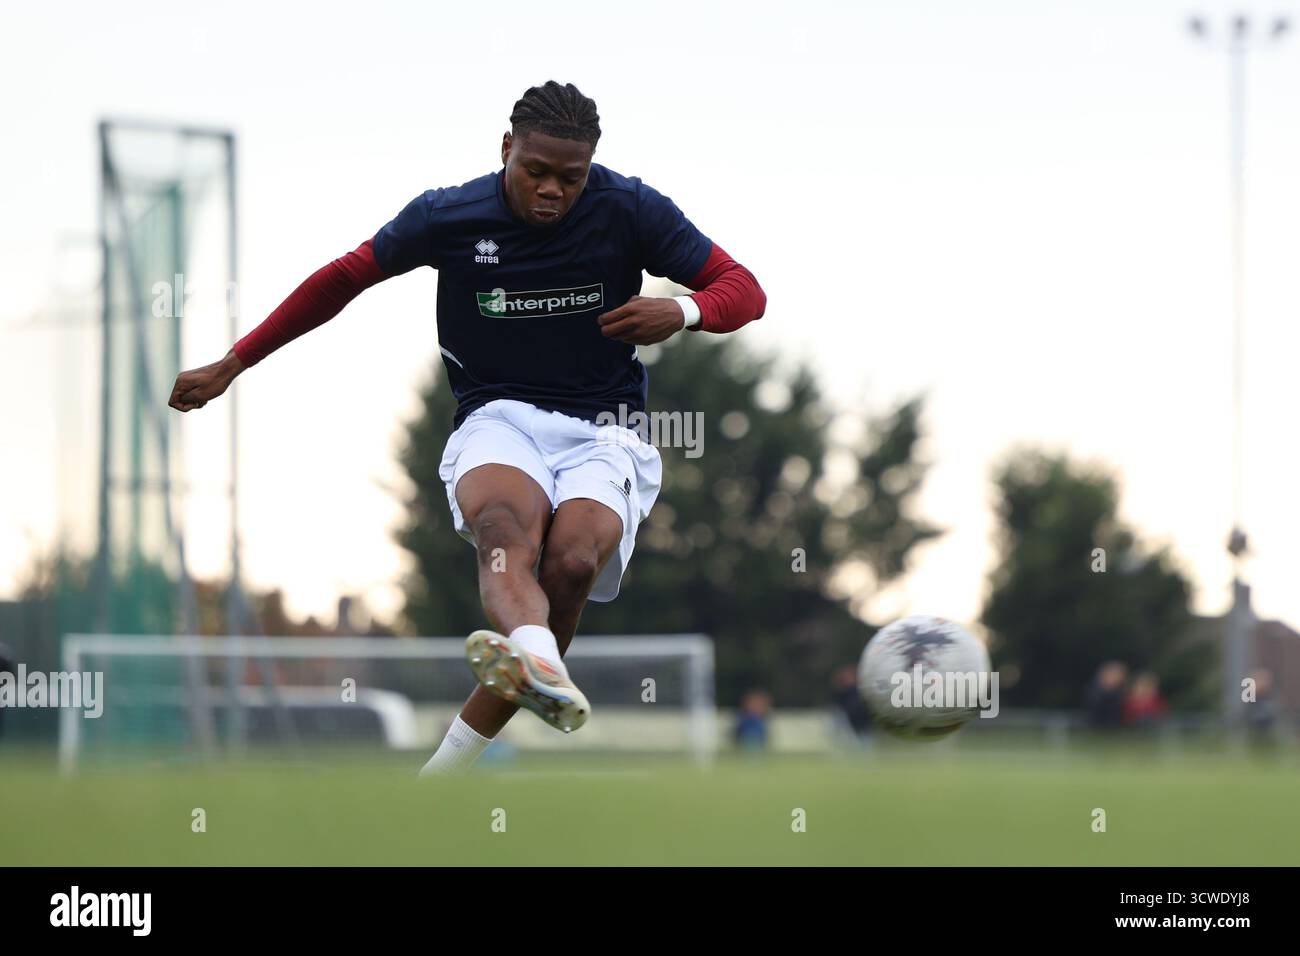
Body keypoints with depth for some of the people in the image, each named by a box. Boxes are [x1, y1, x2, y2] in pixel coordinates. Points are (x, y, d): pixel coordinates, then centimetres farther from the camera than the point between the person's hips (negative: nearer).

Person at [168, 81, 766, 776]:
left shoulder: (629, 210, -1)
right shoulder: (446, 217, 0)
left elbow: (744, 290, 3)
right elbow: (341, 280, 13)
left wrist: (681, 312, -21)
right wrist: (230, 366, 15)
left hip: (601, 432, 0)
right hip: (497, 419, 0)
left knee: (571, 563, -32)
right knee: (508, 529, -38)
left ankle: (446, 770, -23)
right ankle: (539, 668, -73)